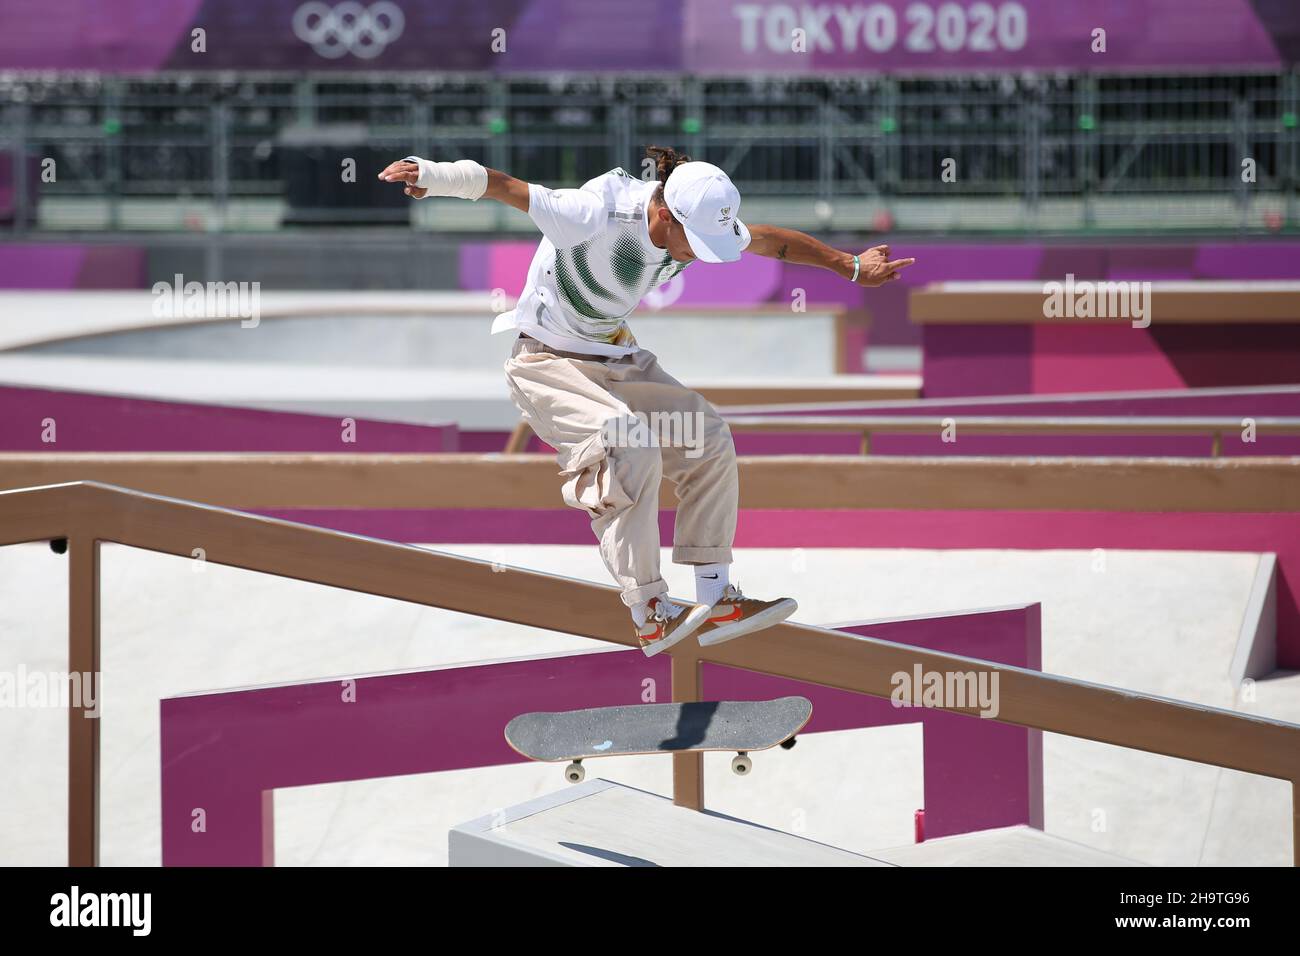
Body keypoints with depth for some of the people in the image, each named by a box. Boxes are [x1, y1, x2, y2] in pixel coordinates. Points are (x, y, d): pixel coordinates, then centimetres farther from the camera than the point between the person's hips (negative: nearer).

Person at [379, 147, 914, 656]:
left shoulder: (699, 225, -9)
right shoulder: (597, 216, -31)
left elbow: (773, 242, 7)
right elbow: (506, 188, -41)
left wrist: (851, 267, 17)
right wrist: (434, 175, -58)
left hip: (618, 359, 8)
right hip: (547, 364, -8)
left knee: (709, 439, -3)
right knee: (633, 447, -30)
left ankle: (716, 602, 3)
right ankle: (649, 617, -26)